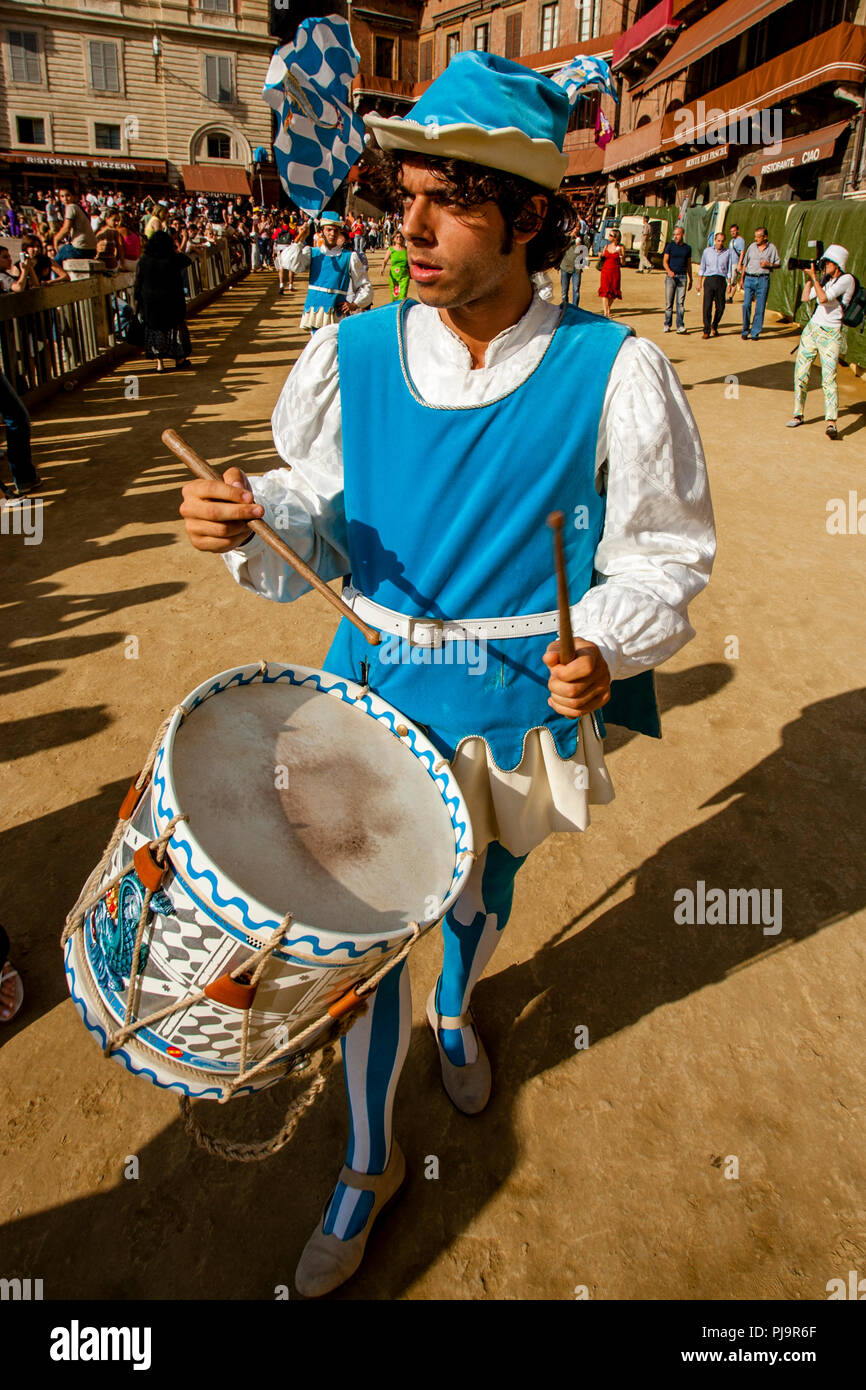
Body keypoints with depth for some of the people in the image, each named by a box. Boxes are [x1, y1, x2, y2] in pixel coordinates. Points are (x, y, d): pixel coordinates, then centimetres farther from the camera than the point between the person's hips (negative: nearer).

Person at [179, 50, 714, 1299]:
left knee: (484, 890, 23)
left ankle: (454, 1013, 60)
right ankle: (370, 1163, 34)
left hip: (524, 704, 0)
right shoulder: (350, 357, -6)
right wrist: (250, 519, -20)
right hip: (378, 690, 1)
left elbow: (662, 553, -4)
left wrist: (605, 649, -22)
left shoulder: (613, 375, -12)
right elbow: (316, 524, 2)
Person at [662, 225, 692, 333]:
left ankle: (680, 326, -7)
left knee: (681, 302, -5)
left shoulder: (687, 248, 11)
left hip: (682, 276, 1)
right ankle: (667, 324, 12)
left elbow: (688, 264, 18)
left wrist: (690, 279, 18)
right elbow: (665, 261, -2)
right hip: (670, 276, -1)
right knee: (669, 302, 1)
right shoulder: (670, 246, 4)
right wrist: (669, 271, -22)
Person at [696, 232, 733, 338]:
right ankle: (707, 331, -4)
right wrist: (699, 283, 8)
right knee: (707, 306, -8)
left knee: (720, 306, 3)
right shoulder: (707, 251, 8)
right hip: (709, 279, -1)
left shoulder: (728, 252, 7)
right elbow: (702, 268, 13)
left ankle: (714, 327, 25)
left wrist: (729, 283, 2)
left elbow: (729, 269, 9)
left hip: (721, 280, 1)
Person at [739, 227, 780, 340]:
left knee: (760, 307, -1)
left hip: (763, 279, -1)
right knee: (746, 305, -7)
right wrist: (742, 279, 11)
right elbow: (745, 264, 14)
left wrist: (769, 264, -10)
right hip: (749, 278, 1)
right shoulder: (752, 247, 8)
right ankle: (745, 331, 7)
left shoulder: (772, 248, 4)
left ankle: (755, 333, 6)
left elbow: (778, 264, 9)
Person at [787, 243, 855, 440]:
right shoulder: (825, 278, 12)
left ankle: (831, 422, -24)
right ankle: (798, 414, 16)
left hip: (831, 335, -6)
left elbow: (824, 298, -20)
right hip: (812, 328, 7)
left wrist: (814, 277, -12)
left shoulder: (847, 280, -10)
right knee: (800, 373, 3)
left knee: (829, 378, -17)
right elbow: (806, 298, 12)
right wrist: (809, 278, 4)